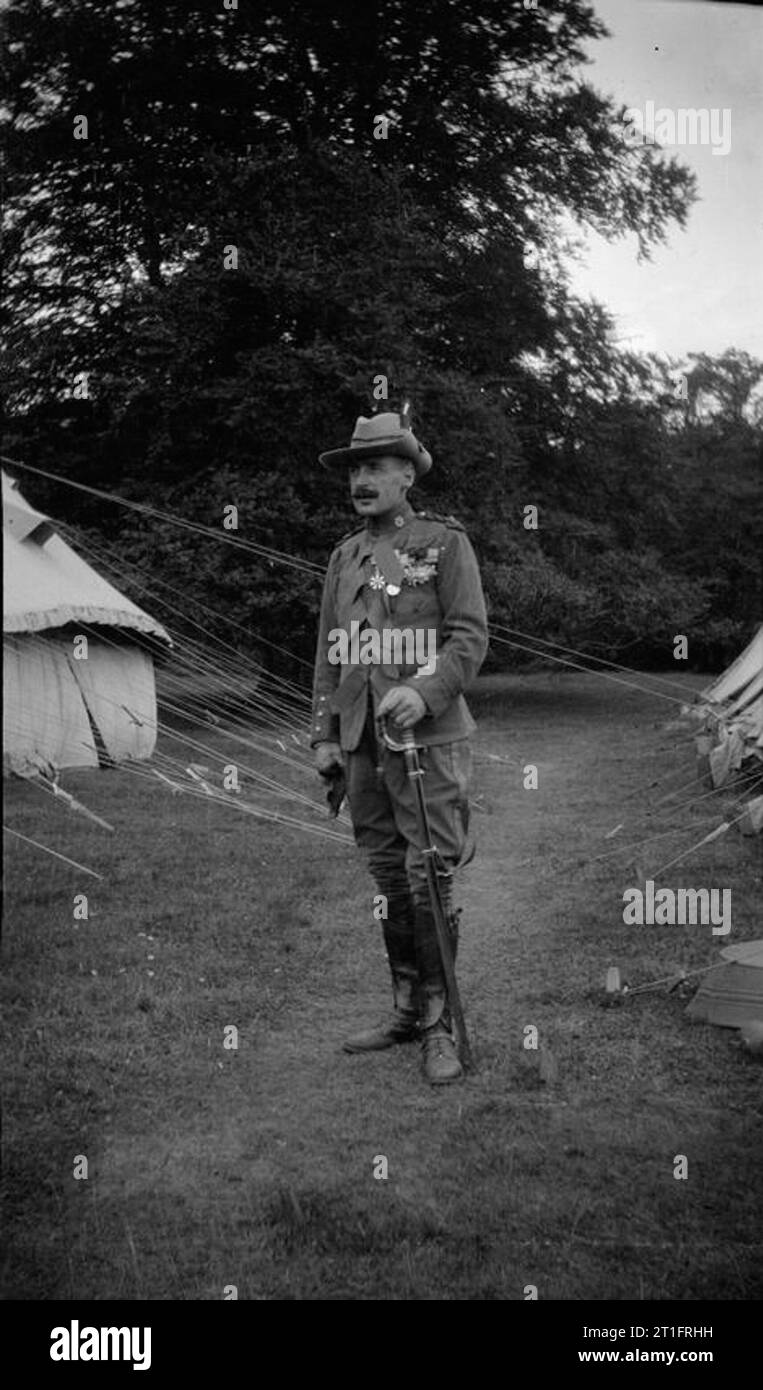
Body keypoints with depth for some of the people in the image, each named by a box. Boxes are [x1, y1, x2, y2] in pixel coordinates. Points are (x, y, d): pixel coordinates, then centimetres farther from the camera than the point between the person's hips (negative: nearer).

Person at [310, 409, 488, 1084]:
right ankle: (406, 1010, 23)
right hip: (363, 743, 6)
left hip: (430, 737, -5)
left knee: (428, 882, -7)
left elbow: (470, 636, -7)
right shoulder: (345, 556, 15)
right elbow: (328, 655, 17)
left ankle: (440, 1027, 3)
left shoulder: (445, 542, -1)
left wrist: (424, 691, -23)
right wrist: (325, 734, 11)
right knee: (390, 883, 11)